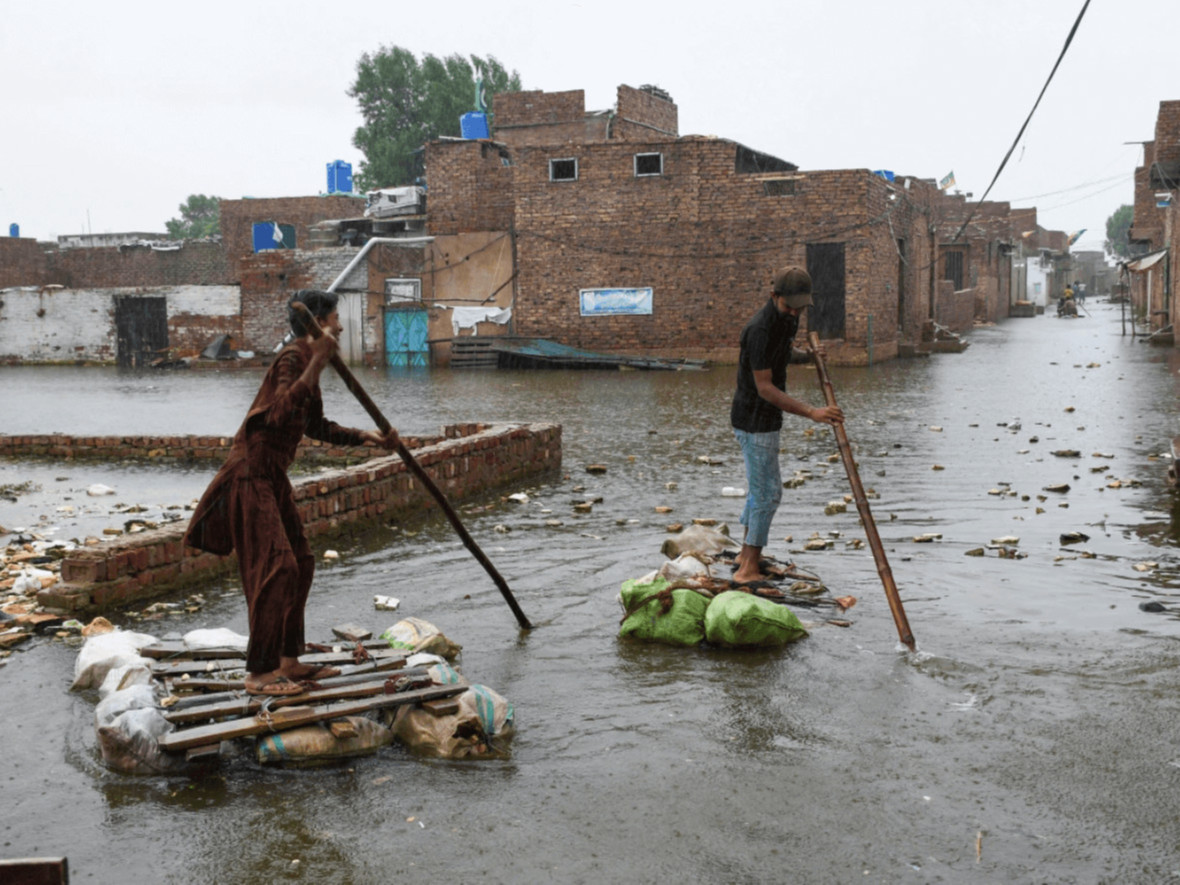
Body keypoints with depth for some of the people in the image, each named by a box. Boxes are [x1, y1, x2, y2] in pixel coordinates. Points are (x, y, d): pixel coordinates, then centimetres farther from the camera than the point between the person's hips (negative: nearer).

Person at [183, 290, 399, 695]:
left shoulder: (306, 360, 15)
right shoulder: (291, 358, -16)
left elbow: (317, 427, 25)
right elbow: (281, 413, -34)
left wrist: (370, 438, 21)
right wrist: (317, 364, -38)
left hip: (272, 478, 10)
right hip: (252, 475, -10)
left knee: (300, 563, 13)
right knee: (275, 567, -12)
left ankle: (288, 661, 21)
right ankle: (259, 673, -8)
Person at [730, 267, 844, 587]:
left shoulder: (788, 318, 3)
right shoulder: (760, 329, -26)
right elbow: (765, 388, -27)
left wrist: (806, 355, 0)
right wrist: (812, 413, -32)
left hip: (765, 418, 10)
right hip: (755, 420, -10)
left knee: (759, 489, 19)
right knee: (767, 492, -7)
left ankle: (747, 555, 32)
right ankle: (748, 570, -2)